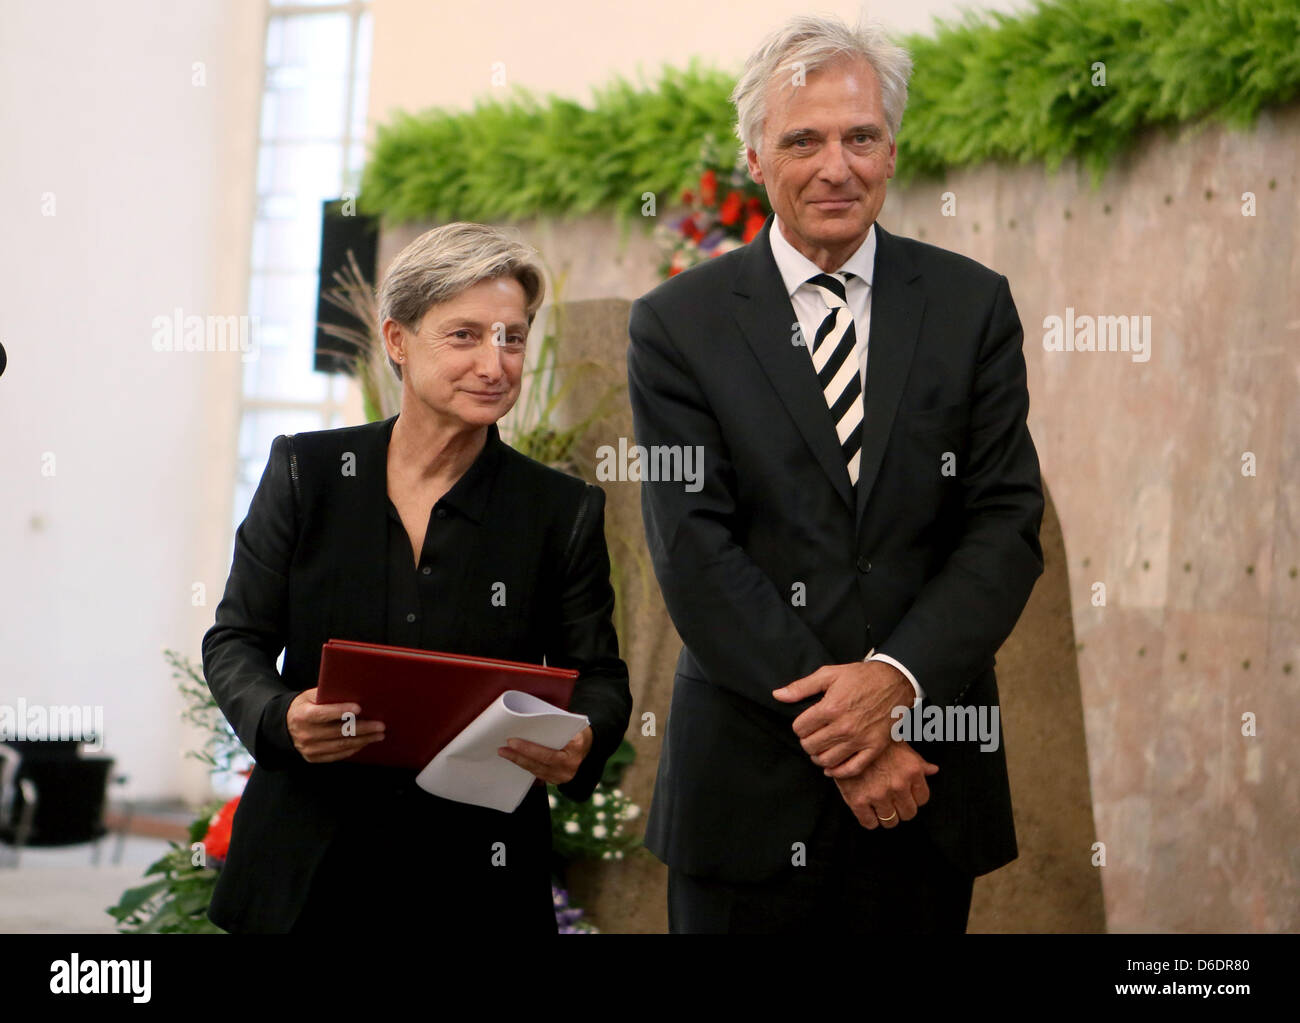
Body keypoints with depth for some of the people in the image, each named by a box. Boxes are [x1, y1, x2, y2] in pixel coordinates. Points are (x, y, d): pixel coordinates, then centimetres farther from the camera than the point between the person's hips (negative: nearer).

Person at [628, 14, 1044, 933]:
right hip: (749, 788, -1)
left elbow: (1008, 523, -1)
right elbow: (694, 551, -8)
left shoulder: (972, 306, 4)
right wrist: (835, 725, -14)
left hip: (932, 766, 2)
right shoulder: (677, 325, -1)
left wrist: (897, 677, -15)